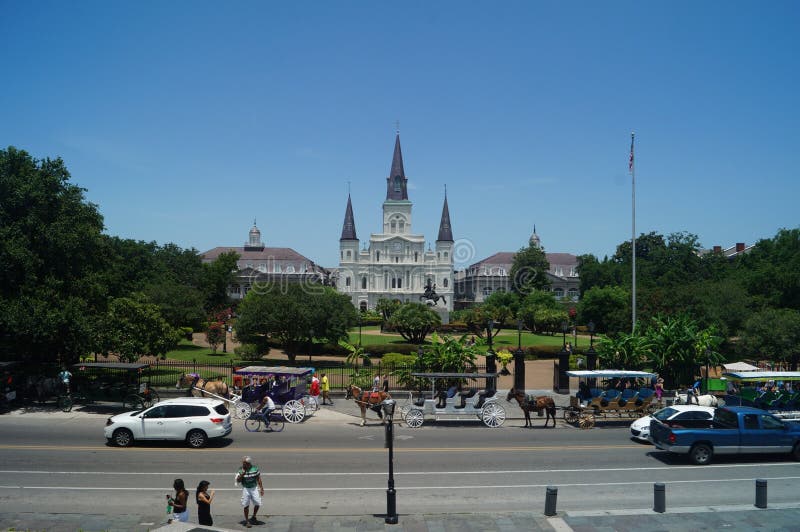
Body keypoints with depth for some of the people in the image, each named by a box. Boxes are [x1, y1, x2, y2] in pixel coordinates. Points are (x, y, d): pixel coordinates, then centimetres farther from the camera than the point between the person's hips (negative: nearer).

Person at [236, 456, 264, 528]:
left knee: (257, 503, 1)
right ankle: (247, 521, 13)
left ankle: (254, 517, 25)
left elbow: (258, 479, 3)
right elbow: (238, 480, -11)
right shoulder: (240, 470, -8)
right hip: (245, 489, -1)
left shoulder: (254, 469, -6)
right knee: (246, 505, -1)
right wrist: (242, 474, -27)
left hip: (254, 488, 1)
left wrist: (261, 488, 3)